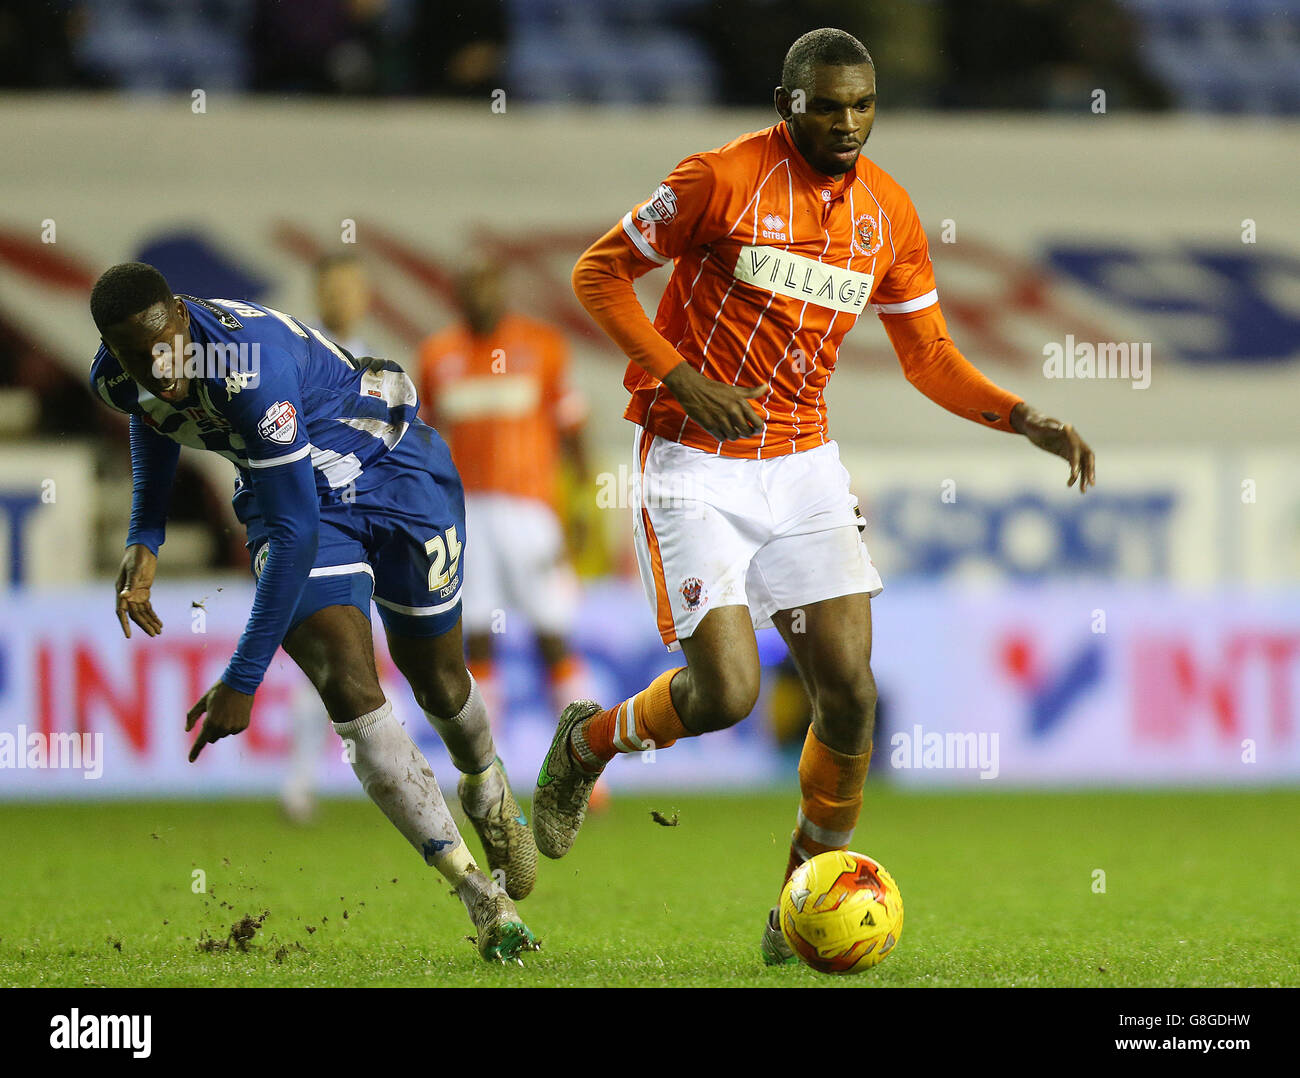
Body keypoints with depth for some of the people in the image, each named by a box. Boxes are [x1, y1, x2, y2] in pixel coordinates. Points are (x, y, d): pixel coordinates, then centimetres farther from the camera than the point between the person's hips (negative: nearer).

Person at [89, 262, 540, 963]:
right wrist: (144, 541, 4)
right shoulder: (116, 378, -17)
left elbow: (295, 533, -36)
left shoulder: (251, 360, -40)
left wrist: (242, 680, -32)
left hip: (392, 470, -4)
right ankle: (479, 896, -19)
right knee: (349, 687, -18)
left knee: (437, 680, 12)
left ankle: (487, 788, 50)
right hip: (293, 497, 4)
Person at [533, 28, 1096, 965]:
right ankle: (589, 741, 18)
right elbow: (598, 272, -6)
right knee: (726, 692, -15)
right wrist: (682, 378, -17)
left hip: (804, 465, 5)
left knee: (850, 691, -6)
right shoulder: (723, 181, -13)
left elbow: (930, 358, 12)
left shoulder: (888, 211, 4)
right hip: (696, 466, -5)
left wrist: (1027, 420, -3)